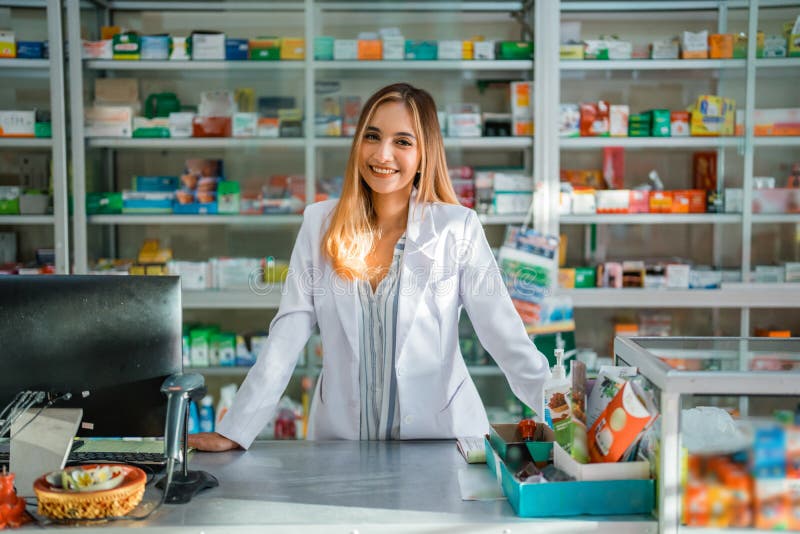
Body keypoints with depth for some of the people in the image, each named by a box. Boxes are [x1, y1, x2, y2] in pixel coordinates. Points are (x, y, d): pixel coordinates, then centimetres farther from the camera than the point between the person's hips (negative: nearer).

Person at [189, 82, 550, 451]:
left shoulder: (457, 227, -3)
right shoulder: (320, 224, 3)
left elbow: (503, 332, -4)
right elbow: (288, 334, 1)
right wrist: (235, 430, -5)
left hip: (438, 435, -2)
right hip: (340, 434, 2)